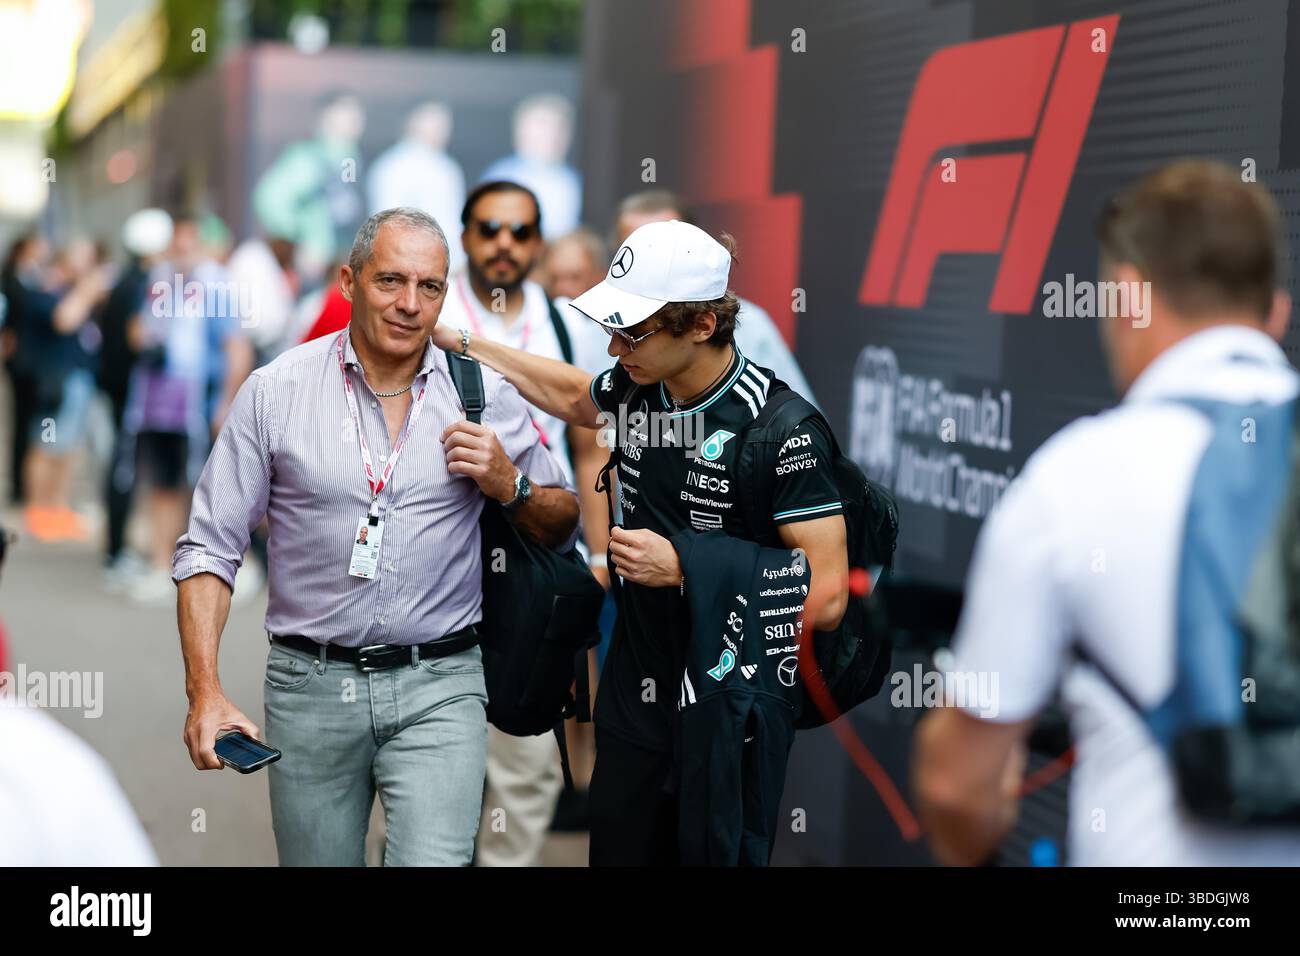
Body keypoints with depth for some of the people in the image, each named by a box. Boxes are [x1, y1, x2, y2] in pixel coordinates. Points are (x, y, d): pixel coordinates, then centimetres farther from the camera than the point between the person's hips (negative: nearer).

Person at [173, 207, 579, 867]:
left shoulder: (486, 397, 3)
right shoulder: (275, 391, 0)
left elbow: (563, 526, 13)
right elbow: (209, 548, -1)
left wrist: (510, 486, -9)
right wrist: (205, 692, -11)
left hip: (437, 687, 0)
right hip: (310, 687, 1)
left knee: (432, 859, -18)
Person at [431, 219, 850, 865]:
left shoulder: (782, 427, -21)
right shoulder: (635, 388, -1)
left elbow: (825, 599, -24)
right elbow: (571, 393, 26)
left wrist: (681, 567, -22)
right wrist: (456, 339, 23)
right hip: (633, 706, 6)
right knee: (618, 850, 14)